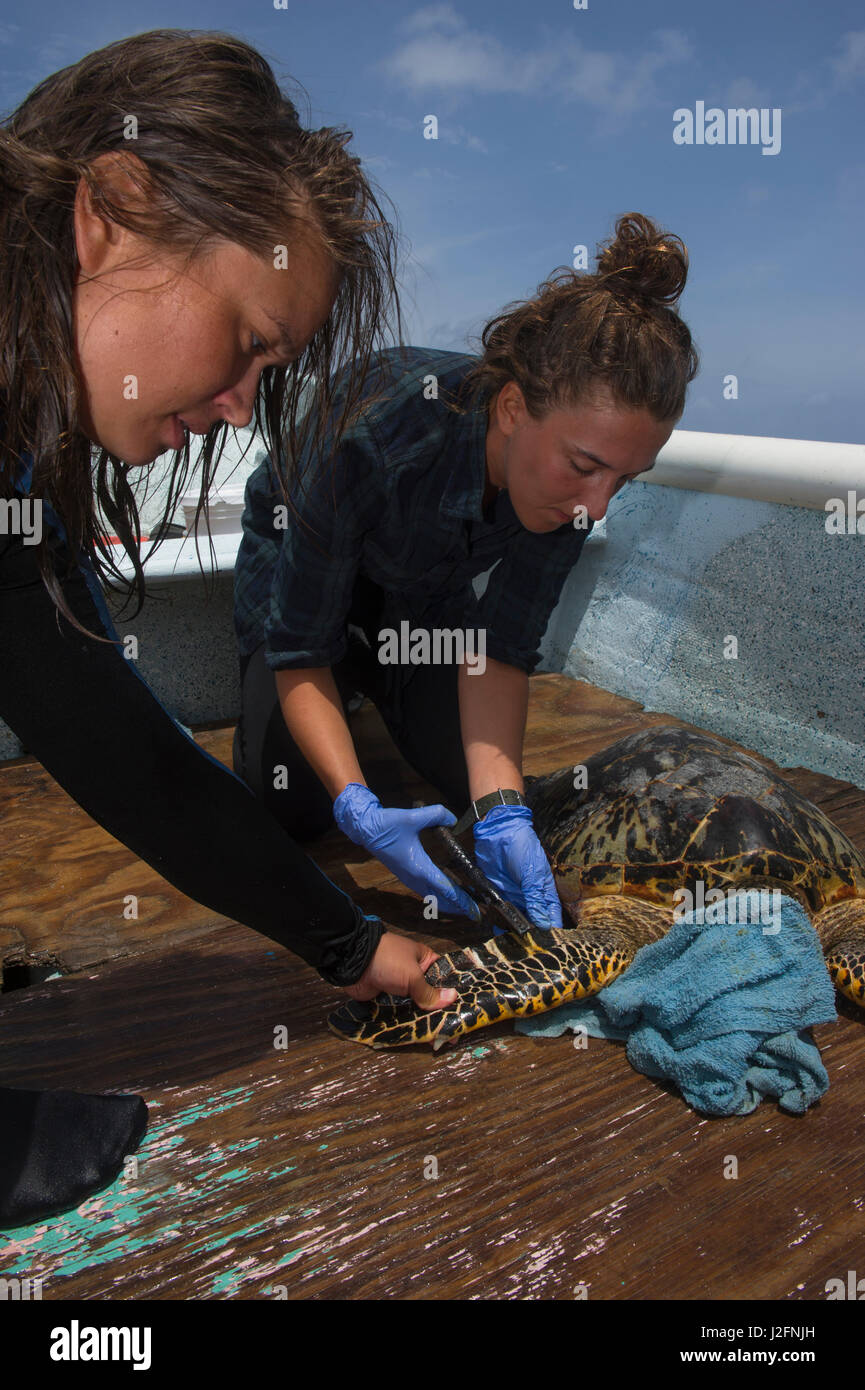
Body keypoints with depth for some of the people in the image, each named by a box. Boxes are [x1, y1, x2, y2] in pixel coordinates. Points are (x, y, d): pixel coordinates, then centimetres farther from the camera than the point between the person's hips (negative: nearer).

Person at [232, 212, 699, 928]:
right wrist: (358, 806, -44)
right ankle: (354, 677, 17)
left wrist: (502, 811, -35)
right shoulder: (370, 435, -42)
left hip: (429, 587, 3)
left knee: (478, 781, -4)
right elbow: (300, 654, -32)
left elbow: (503, 648, -22)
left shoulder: (573, 478, -28)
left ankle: (373, 670, 23)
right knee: (293, 805, -13)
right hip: (302, 559, -3)